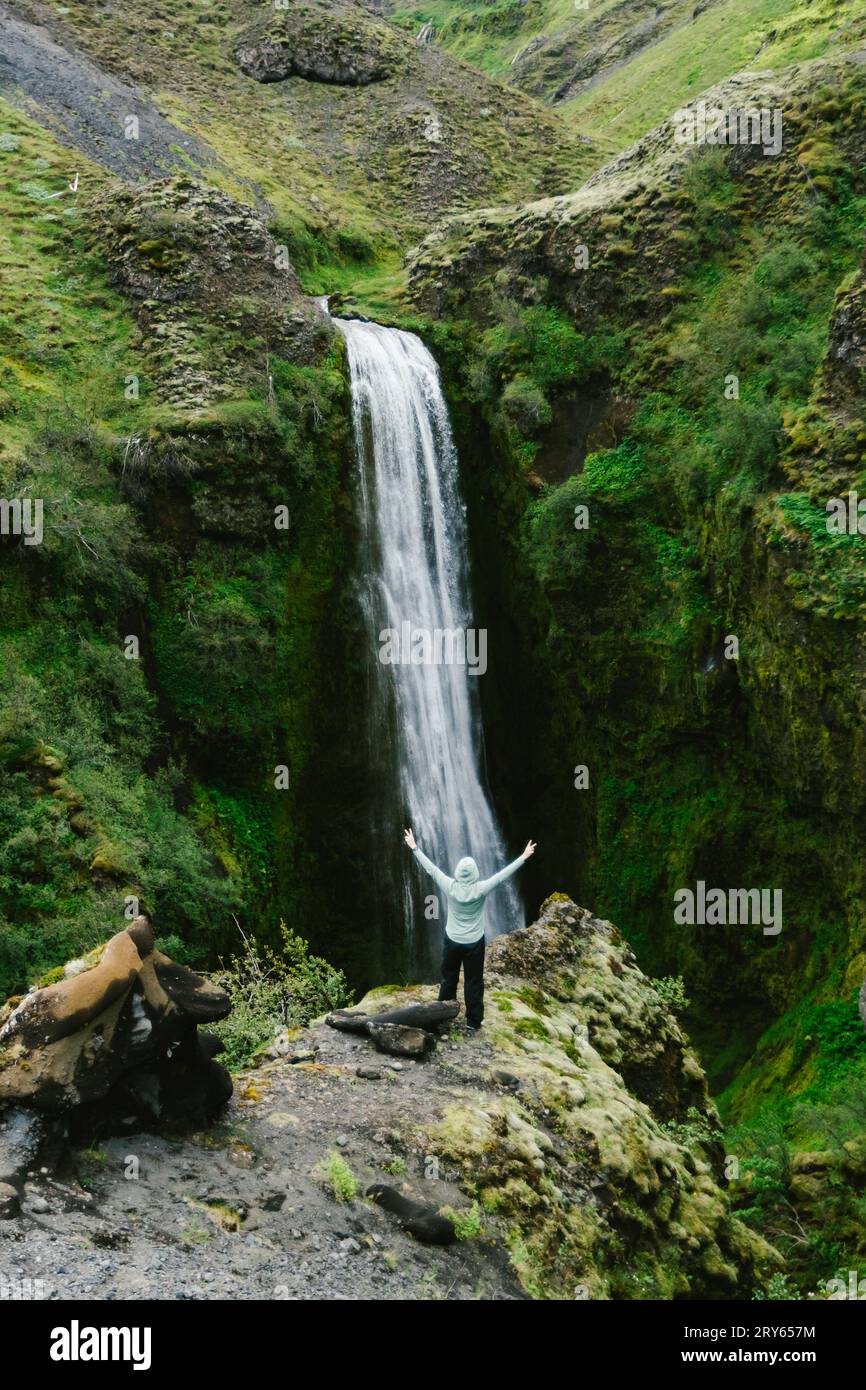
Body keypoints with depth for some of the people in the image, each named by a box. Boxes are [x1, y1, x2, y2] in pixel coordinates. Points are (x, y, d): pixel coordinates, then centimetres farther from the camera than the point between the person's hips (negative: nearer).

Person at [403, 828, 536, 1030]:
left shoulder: (450, 887, -16)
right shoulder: (481, 889, -20)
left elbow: (431, 868, -8)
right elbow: (503, 875, -15)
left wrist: (414, 848, 1)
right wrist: (523, 857, -7)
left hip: (452, 941, 2)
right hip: (474, 943, -2)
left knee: (448, 979, 17)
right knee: (474, 982, 9)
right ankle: (473, 1021, 17)